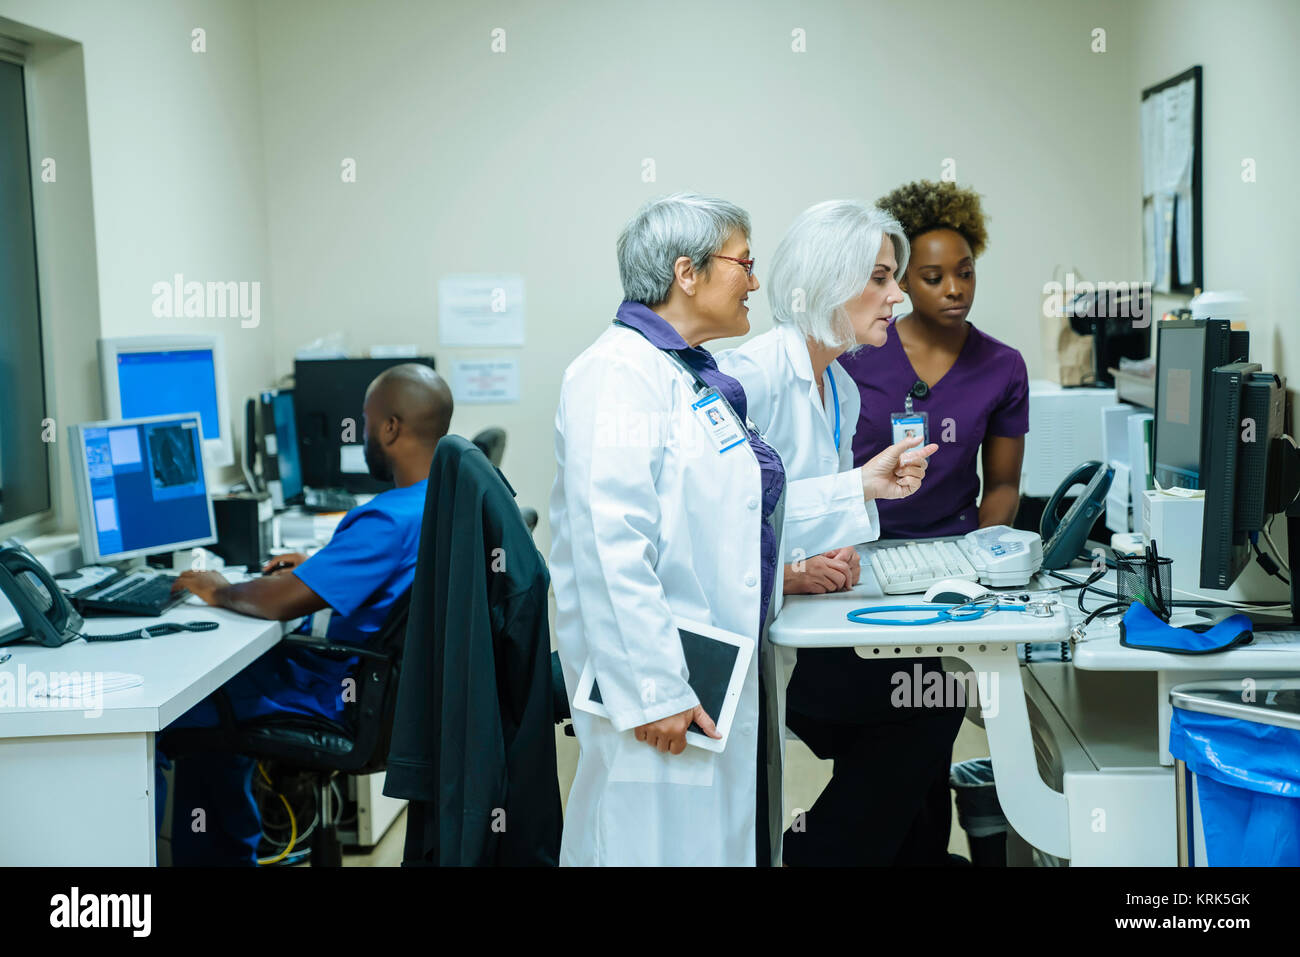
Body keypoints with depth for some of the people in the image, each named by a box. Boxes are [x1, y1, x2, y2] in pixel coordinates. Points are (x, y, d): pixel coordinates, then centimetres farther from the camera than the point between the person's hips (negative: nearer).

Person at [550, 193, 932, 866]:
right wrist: (651, 692, -25)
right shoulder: (619, 373, -16)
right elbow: (613, 553, -23)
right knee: (662, 841, -3)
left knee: (726, 835, 14)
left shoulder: (698, 377, 17)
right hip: (668, 692, -10)